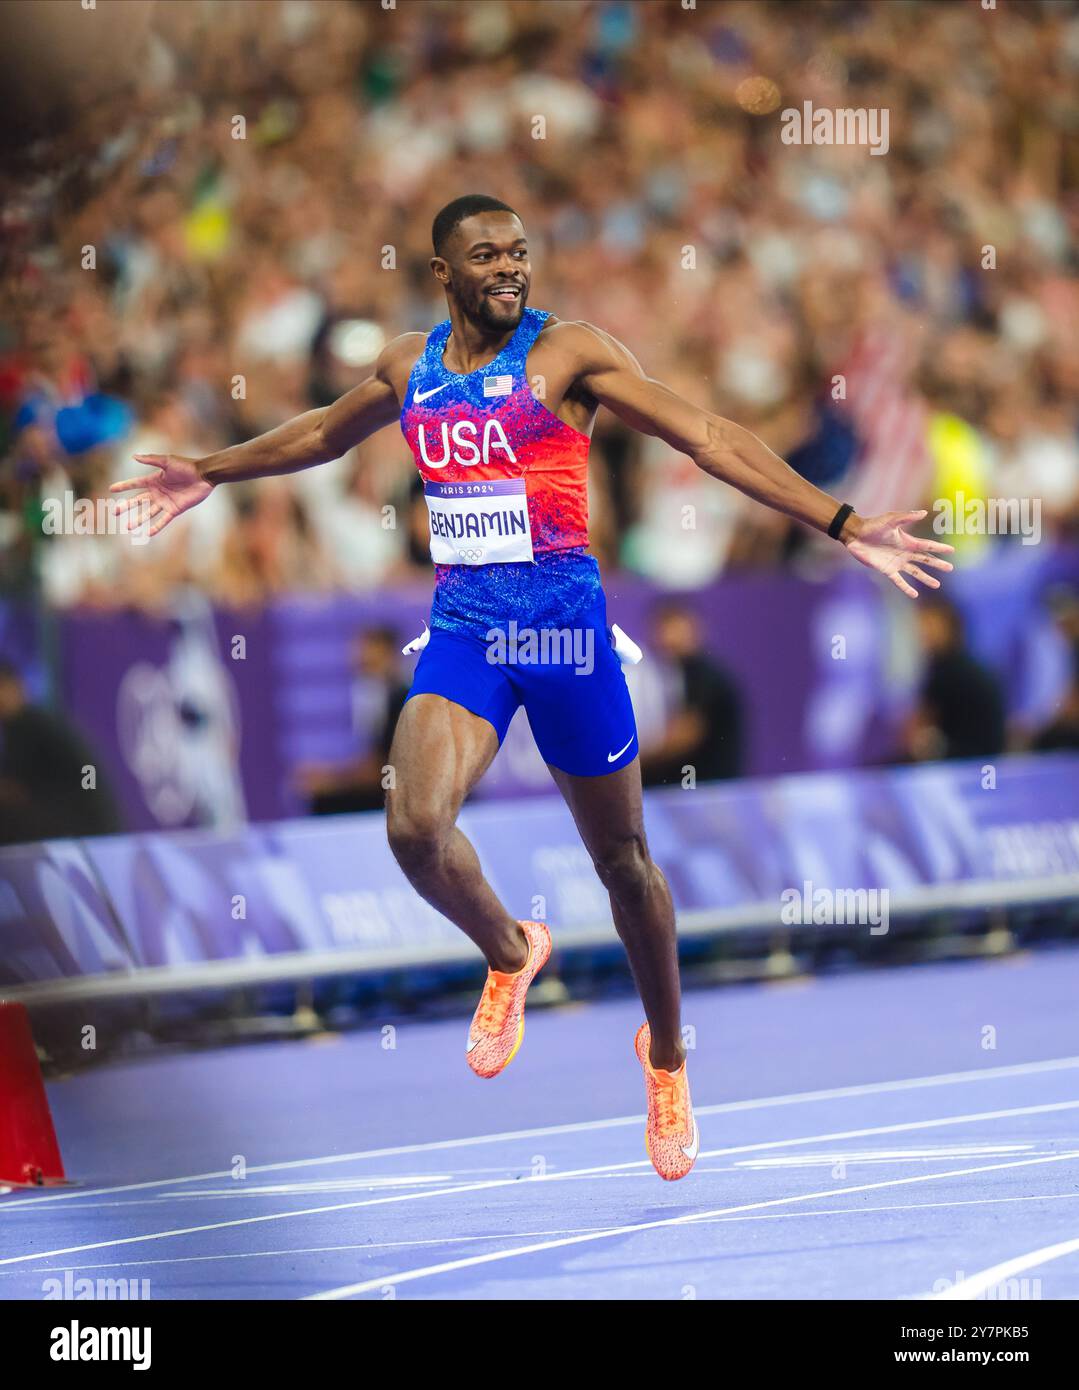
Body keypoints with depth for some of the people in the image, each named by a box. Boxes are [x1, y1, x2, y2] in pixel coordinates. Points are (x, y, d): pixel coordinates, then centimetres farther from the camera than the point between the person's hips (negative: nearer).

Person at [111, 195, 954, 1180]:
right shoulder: (409, 368, 9)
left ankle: (666, 1057, 30)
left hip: (563, 620, -3)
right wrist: (212, 473, 40)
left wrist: (843, 527, -16)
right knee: (415, 829, -21)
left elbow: (707, 437, -9)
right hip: (462, 628, 3)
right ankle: (508, 954, 11)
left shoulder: (569, 352, -6)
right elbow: (325, 434, 31)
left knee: (622, 859, 8)